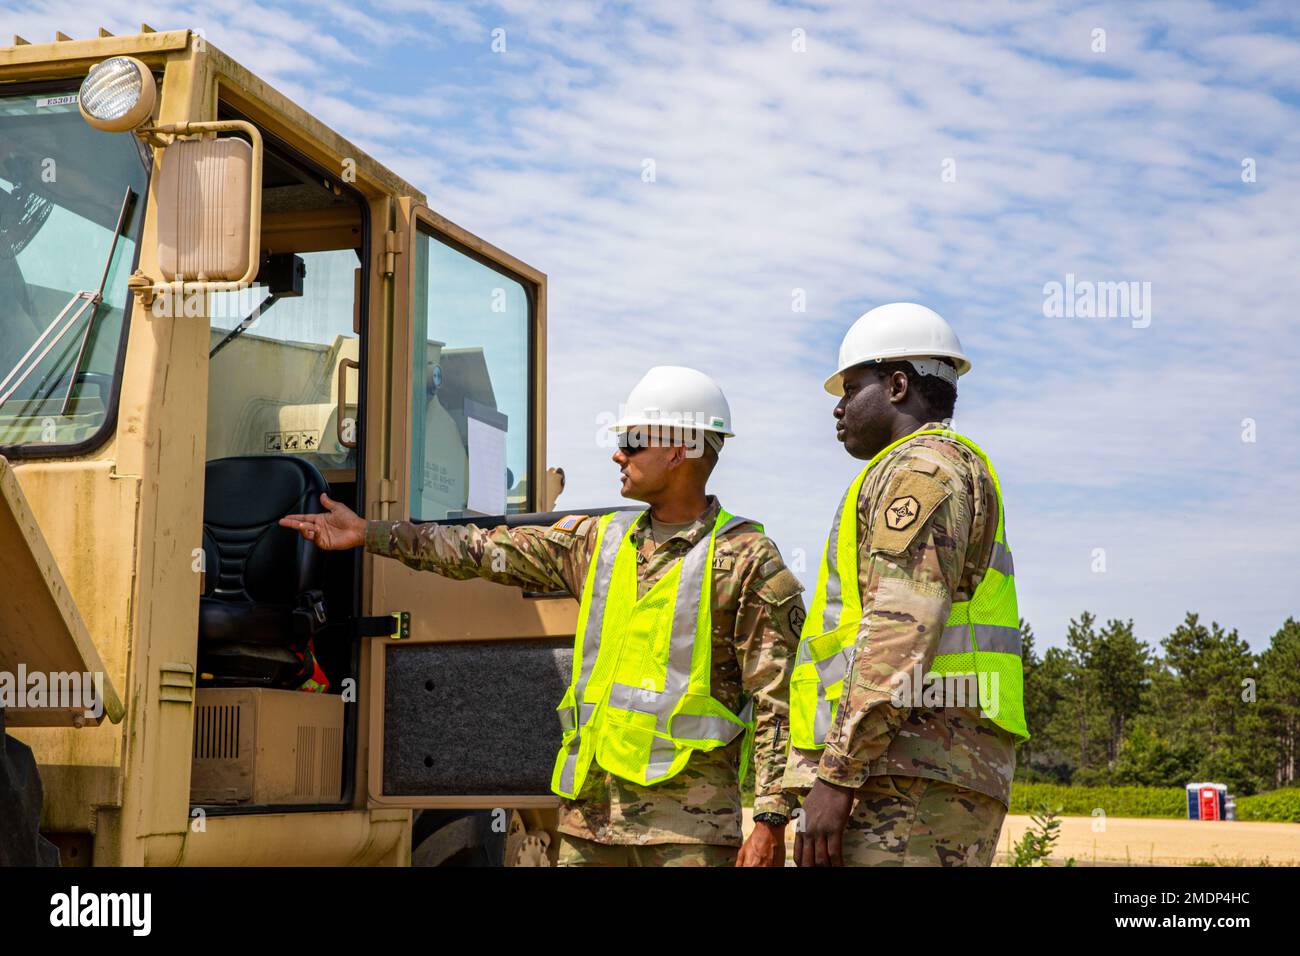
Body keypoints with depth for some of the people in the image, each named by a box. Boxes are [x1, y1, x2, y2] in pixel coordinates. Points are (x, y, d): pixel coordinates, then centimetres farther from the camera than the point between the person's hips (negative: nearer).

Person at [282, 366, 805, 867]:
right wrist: (372, 532, 12)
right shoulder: (597, 539, 13)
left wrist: (771, 820, -15)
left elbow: (778, 700, -9)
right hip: (590, 814, 6)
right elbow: (490, 552, 14)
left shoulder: (747, 562, -5)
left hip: (691, 822, -6)